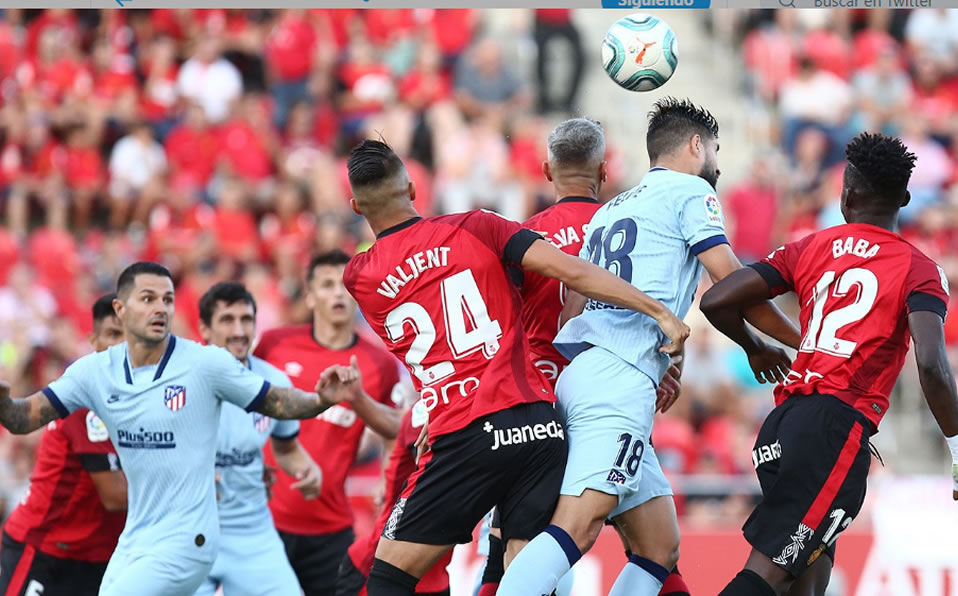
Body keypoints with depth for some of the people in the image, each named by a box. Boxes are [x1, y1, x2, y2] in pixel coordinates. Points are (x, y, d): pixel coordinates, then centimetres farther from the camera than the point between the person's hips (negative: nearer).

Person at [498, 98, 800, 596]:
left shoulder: (611, 209, 30)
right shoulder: (689, 191, 6)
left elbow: (570, 308, 25)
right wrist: (800, 341, 12)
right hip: (619, 376, -9)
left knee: (659, 549, 8)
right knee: (575, 531, -24)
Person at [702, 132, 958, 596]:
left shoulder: (809, 249, 14)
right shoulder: (919, 271, 1)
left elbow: (715, 302, 9)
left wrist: (754, 348, 30)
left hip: (782, 421, 6)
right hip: (837, 426, -6)